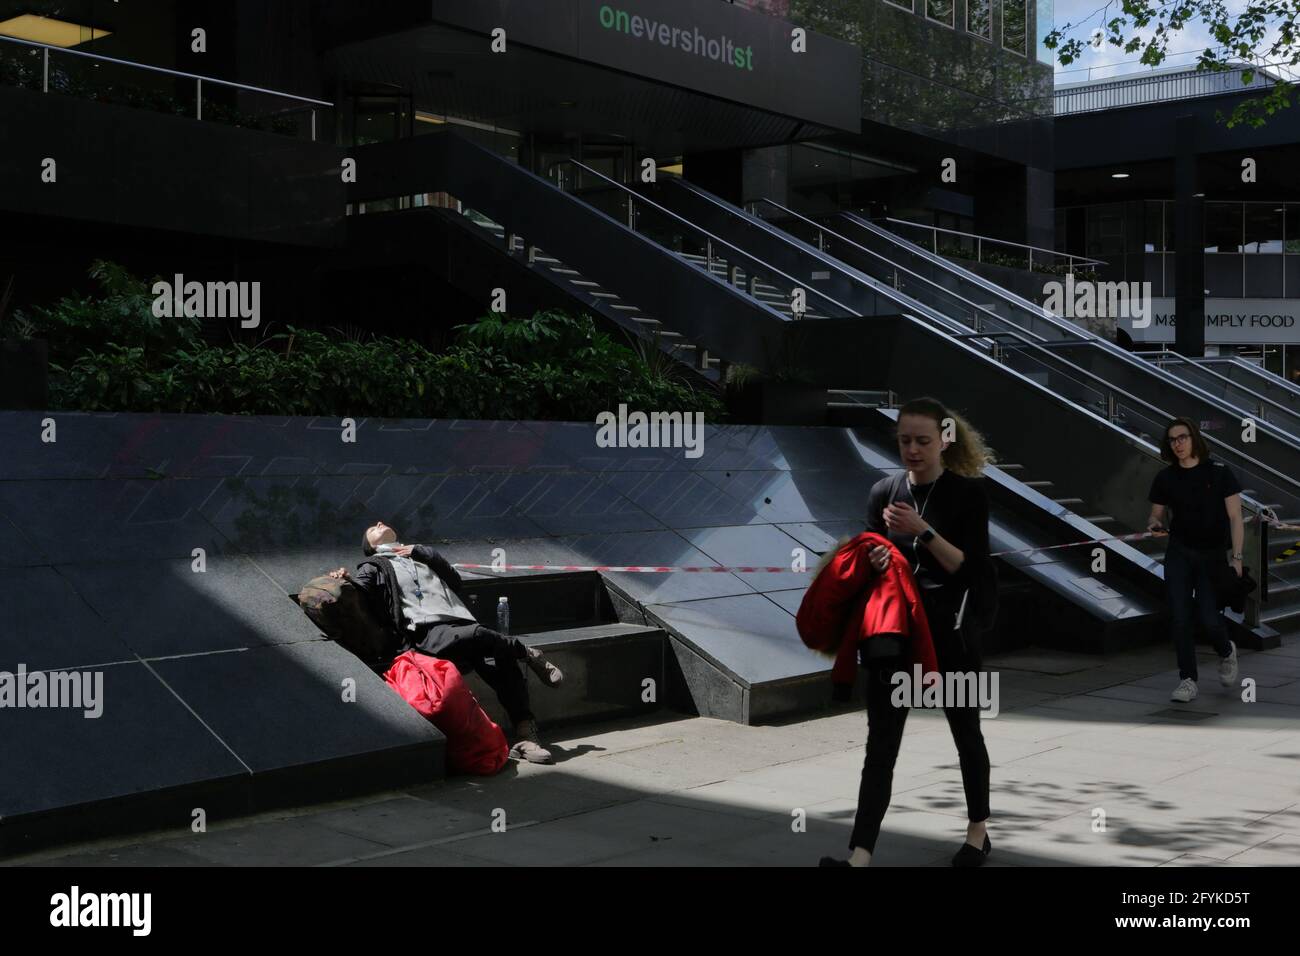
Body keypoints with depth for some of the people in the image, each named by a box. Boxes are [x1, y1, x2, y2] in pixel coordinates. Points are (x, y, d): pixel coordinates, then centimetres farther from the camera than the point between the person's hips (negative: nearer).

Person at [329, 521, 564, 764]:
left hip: (460, 626, 4)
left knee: (503, 665, -23)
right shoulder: (374, 567, 25)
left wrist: (422, 552, 14)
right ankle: (526, 652, -12)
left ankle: (526, 735, -26)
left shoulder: (421, 556, 37)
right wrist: (346, 578, -17)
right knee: (476, 634, -36)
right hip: (426, 633, -4)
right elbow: (359, 589, 4)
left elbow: (454, 580, 22)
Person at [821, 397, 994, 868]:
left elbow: (970, 567, -13)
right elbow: (872, 562, 9)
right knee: (881, 746, -3)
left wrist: (924, 531, -23)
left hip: (948, 633, -2)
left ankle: (978, 832, 35)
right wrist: (874, 562, -14)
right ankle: (860, 856, -9)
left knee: (966, 733, 16)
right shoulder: (884, 492, 4)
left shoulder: (967, 493, -7)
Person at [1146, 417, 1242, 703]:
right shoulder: (1165, 478, 1)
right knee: (1179, 617, -7)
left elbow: (1235, 518, -8)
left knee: (1208, 617, -5)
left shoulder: (1219, 473, -8)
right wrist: (1155, 524, -13)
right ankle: (1187, 680, 2)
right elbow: (1156, 515, 12)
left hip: (1213, 554, -2)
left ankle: (1226, 652, 29)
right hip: (1179, 553, 2)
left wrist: (1237, 558, -14)